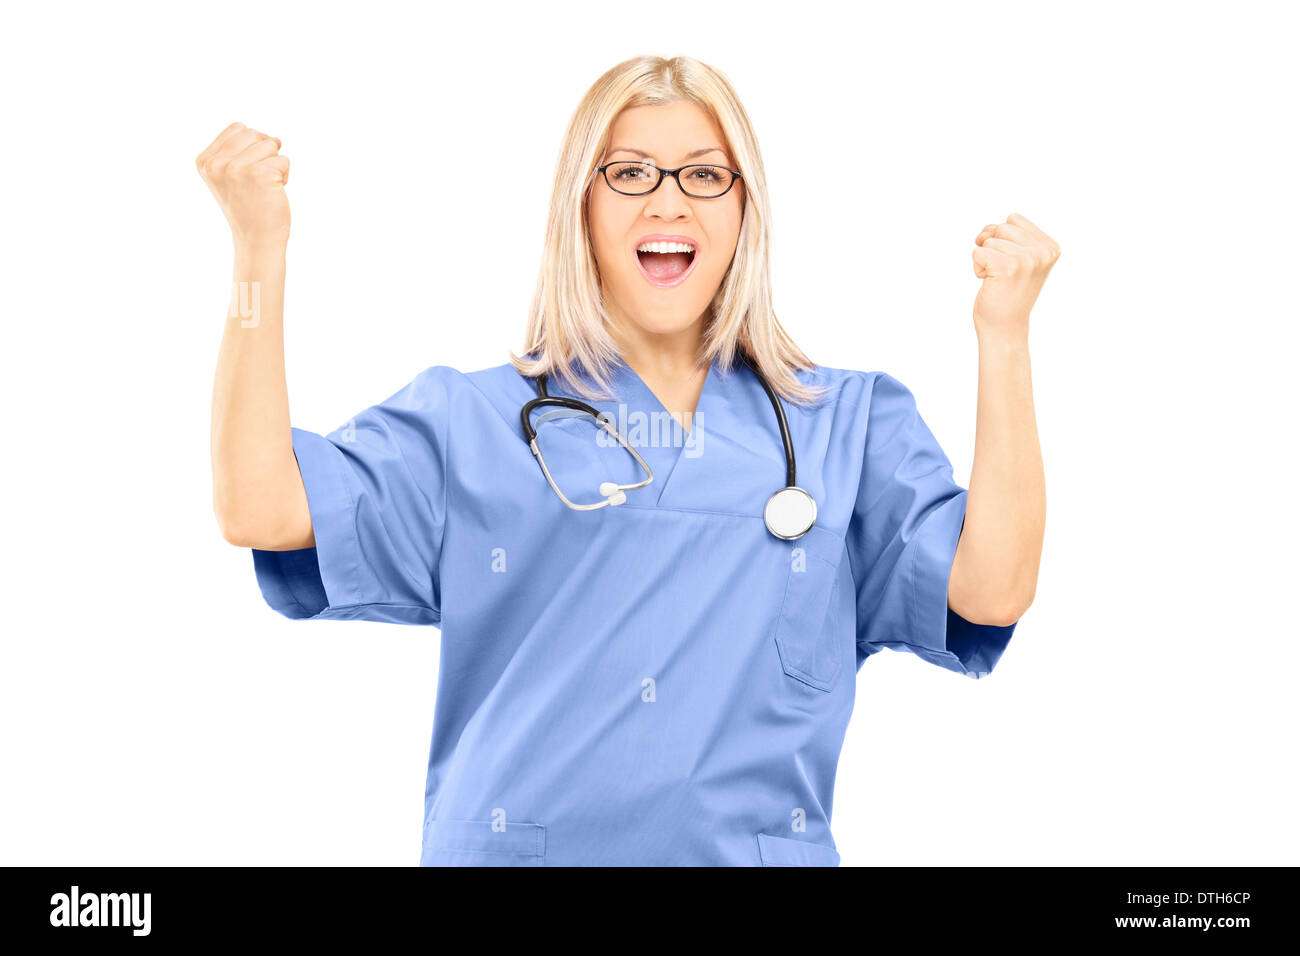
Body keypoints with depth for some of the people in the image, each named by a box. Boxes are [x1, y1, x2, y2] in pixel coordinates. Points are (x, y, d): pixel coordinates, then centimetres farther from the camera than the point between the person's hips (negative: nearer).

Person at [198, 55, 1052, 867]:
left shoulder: (853, 425, 9)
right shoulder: (468, 424, 7)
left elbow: (992, 587, -3)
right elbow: (261, 509, -4)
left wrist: (1005, 333, -6)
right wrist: (261, 249, -7)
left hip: (754, 847, 2)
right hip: (512, 848, -1)